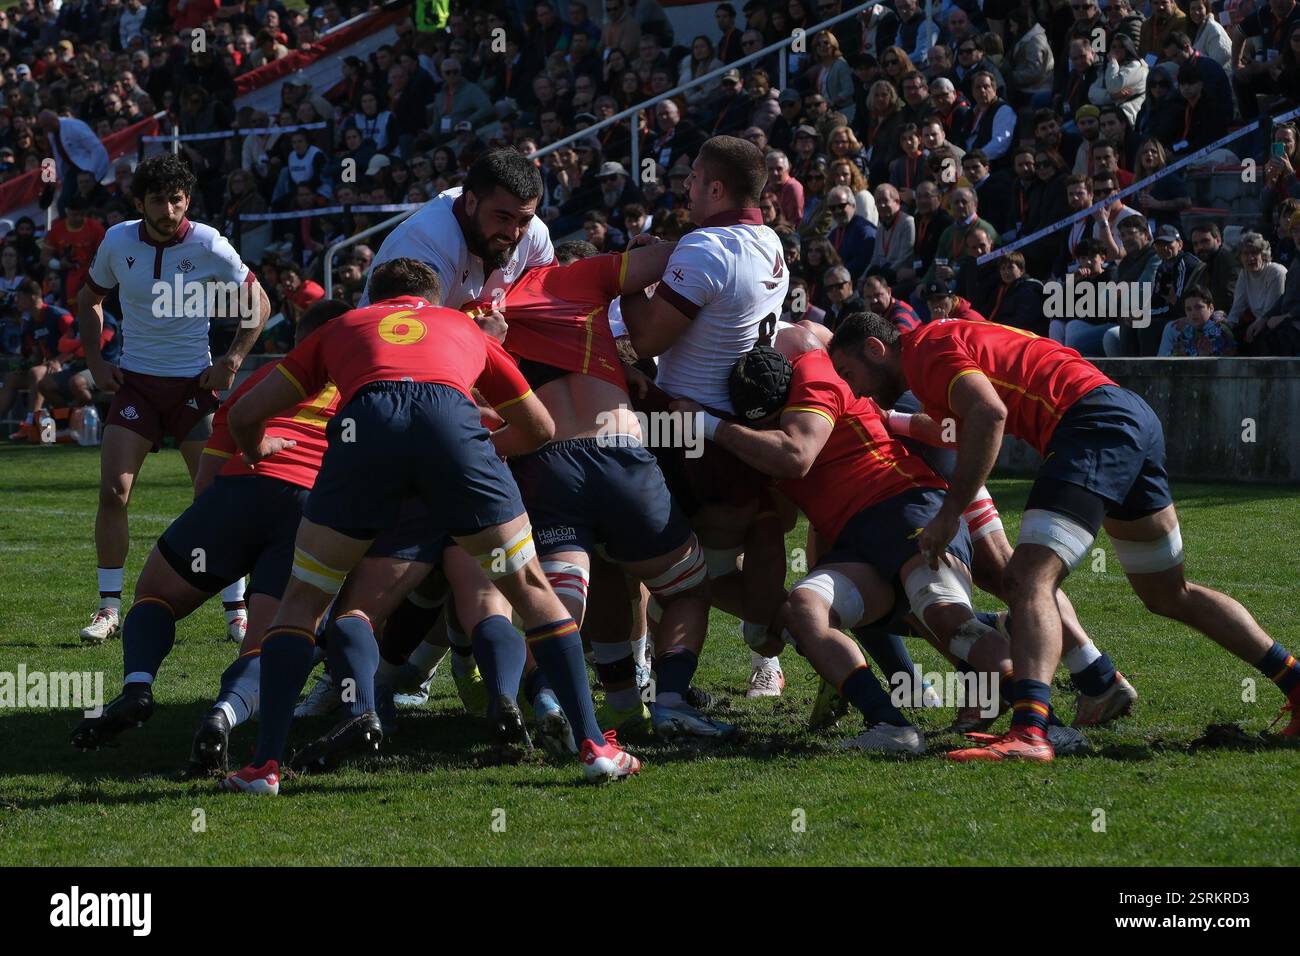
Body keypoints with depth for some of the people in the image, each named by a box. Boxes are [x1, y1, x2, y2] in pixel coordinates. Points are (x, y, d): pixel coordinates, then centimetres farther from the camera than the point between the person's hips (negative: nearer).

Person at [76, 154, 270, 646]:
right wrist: (94, 359, 4)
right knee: (113, 492, -9)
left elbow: (258, 304, 2)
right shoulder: (117, 242, -3)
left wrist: (232, 360, -8)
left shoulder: (208, 245, -10)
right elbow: (89, 299, 15)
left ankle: (237, 610, 6)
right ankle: (109, 609, 1)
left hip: (194, 384, -2)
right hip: (135, 382, 2)